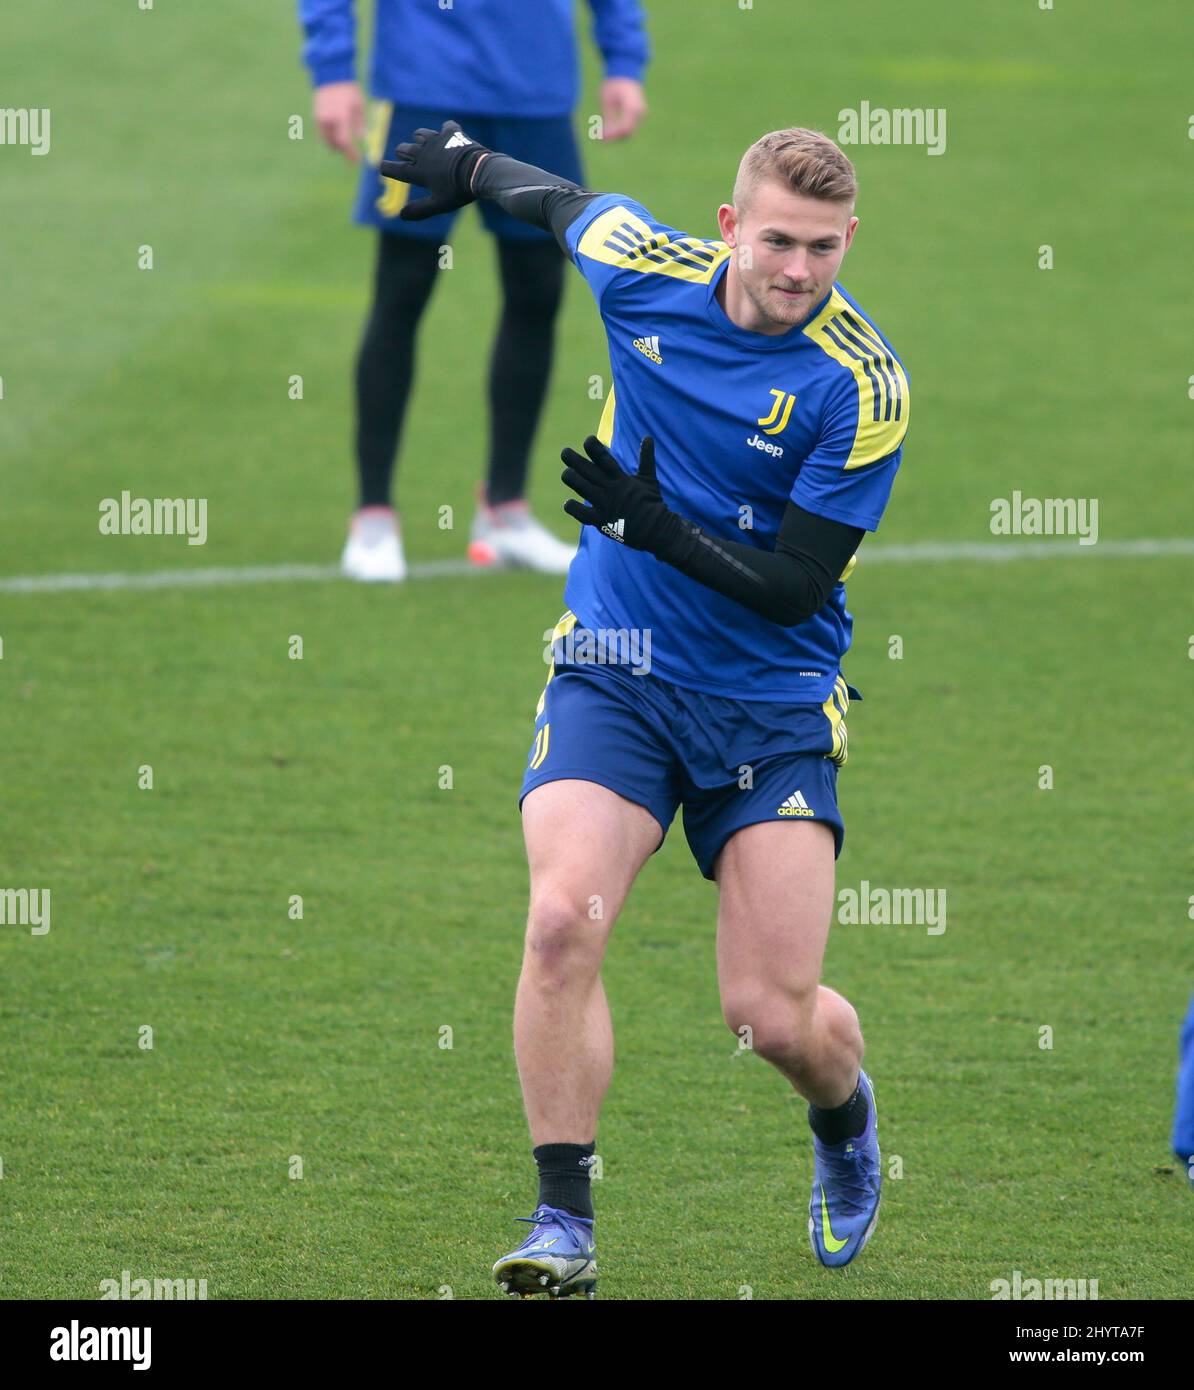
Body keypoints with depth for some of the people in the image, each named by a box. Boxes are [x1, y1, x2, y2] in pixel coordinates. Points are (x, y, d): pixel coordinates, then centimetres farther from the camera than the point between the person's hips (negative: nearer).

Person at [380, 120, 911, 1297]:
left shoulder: (859, 382, -16)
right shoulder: (641, 268, -7)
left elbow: (794, 587, -16)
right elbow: (567, 203, 18)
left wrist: (652, 523, -28)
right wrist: (469, 165, 34)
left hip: (773, 702, -2)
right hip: (617, 670, 2)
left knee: (774, 1015, -6)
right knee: (562, 921, -22)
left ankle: (845, 1118, 31)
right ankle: (562, 1221, -14)